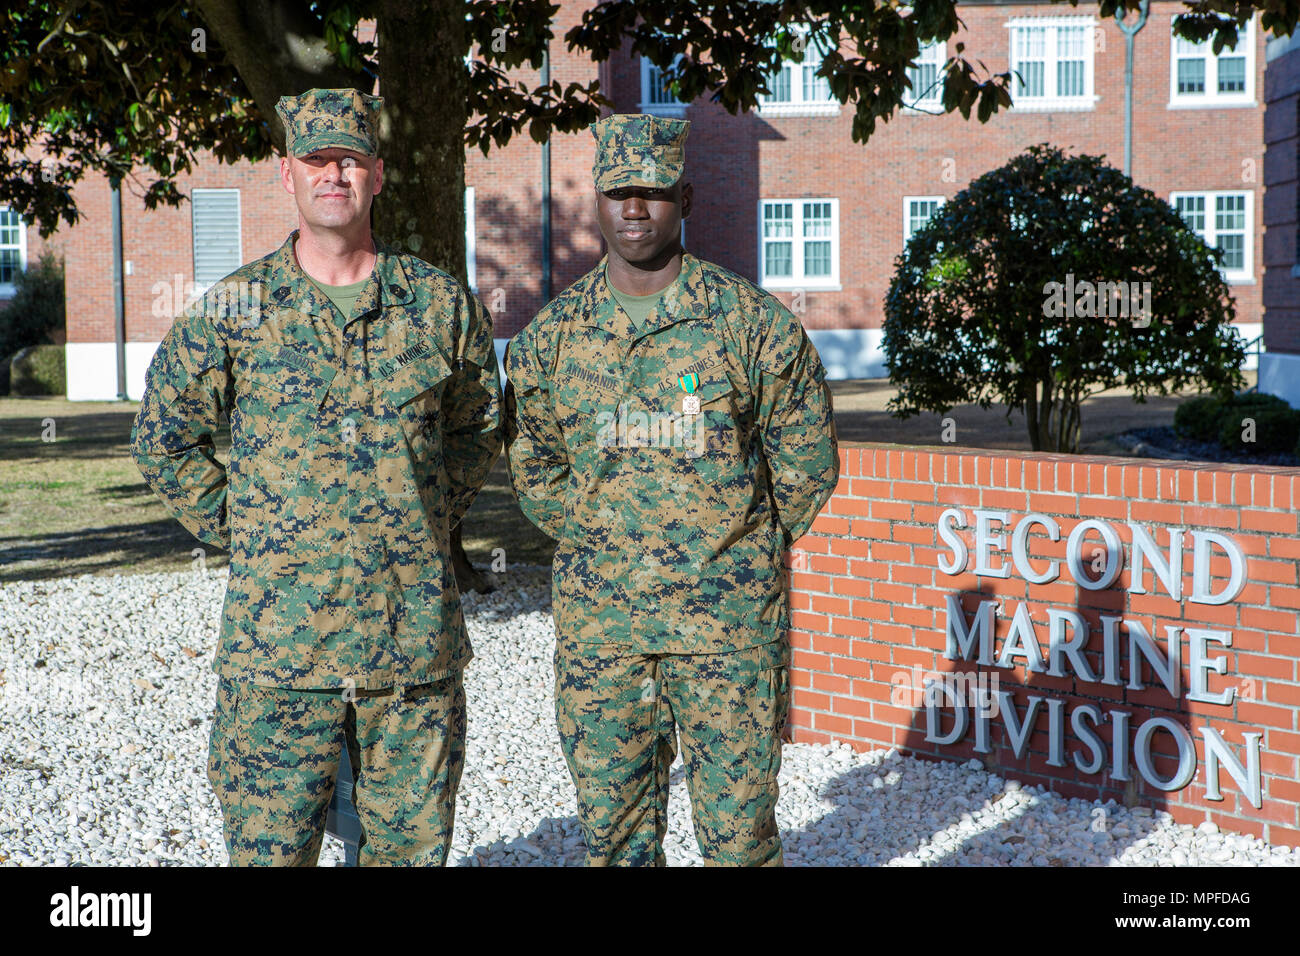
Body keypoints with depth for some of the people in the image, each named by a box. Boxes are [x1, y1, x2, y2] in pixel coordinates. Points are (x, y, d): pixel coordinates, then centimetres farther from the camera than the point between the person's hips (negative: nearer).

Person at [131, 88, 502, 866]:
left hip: (417, 635, 1)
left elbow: (479, 429, 18)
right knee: (270, 847, 3)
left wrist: (429, 523, 8)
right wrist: (239, 529, 4)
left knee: (412, 844, 10)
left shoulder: (440, 303, 4)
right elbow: (164, 438, 10)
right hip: (279, 634, -1)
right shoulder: (234, 308, 1)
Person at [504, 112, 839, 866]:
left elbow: (808, 461, 4)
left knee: (739, 830, 3)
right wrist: (597, 545, 10)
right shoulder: (553, 335, 4)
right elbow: (532, 464, 17)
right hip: (597, 621, 3)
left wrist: (736, 549, 4)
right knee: (612, 829, 11)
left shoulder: (753, 322, -4)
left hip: (730, 617, -3)